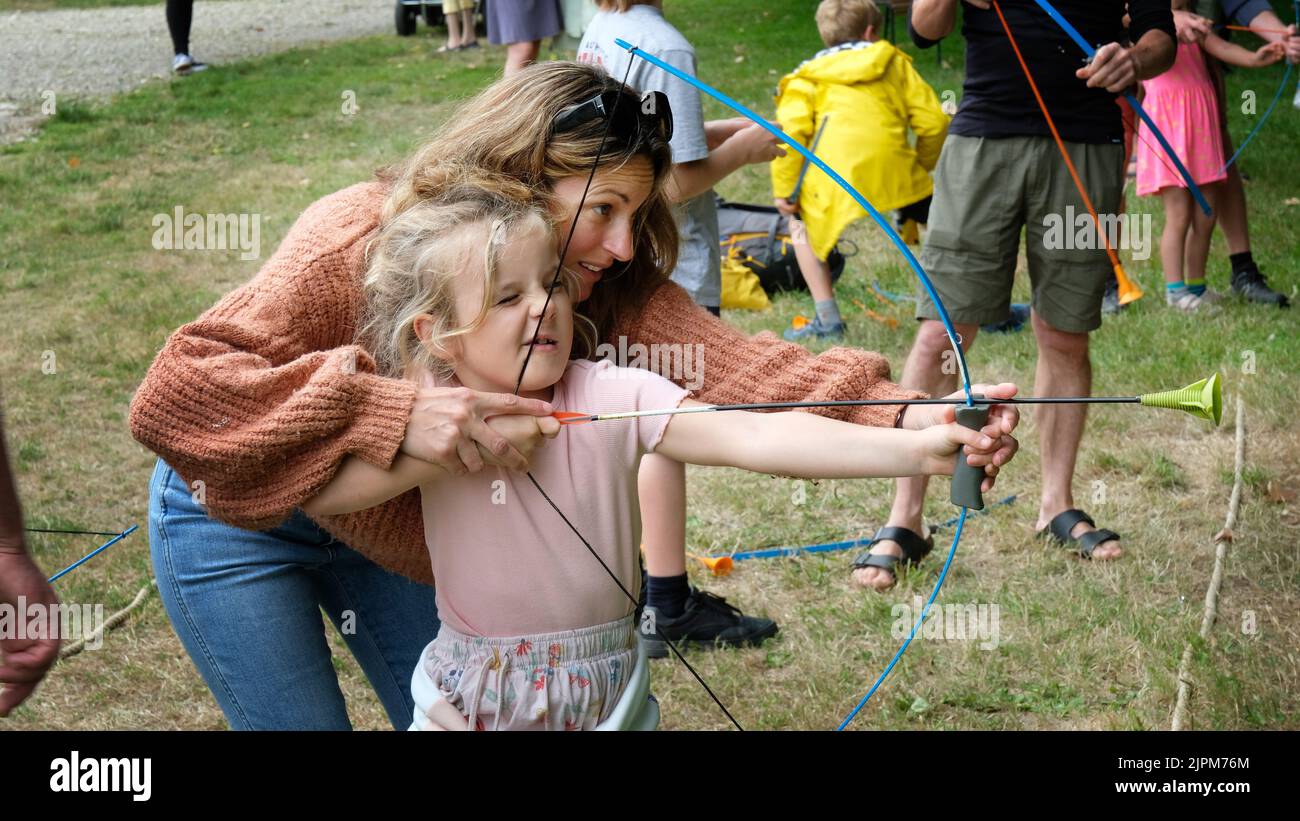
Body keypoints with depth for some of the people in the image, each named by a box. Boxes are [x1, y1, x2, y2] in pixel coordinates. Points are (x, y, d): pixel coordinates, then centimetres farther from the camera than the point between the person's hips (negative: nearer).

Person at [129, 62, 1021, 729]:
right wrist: (393, 412, -55)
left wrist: (904, 416, -54)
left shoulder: (611, 290, -19)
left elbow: (730, 361, -37)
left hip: (380, 530, 5)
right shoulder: (360, 241, -33)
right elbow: (173, 392, -42)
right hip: (239, 514, -5)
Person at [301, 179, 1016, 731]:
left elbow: (752, 437, -25)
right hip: (472, 699, 0)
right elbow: (320, 492, -19)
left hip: (604, 695, 0)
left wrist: (919, 448, -39)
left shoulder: (614, 398, -13)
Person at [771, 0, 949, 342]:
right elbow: (934, 122, 17)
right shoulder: (895, 63, 26)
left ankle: (827, 318, 15)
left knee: (801, 223, 26)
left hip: (834, 170, -1)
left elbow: (790, 130, 5)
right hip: (893, 166, 1)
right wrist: (923, 166, 33)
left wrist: (784, 191, 8)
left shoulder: (807, 76, 22)